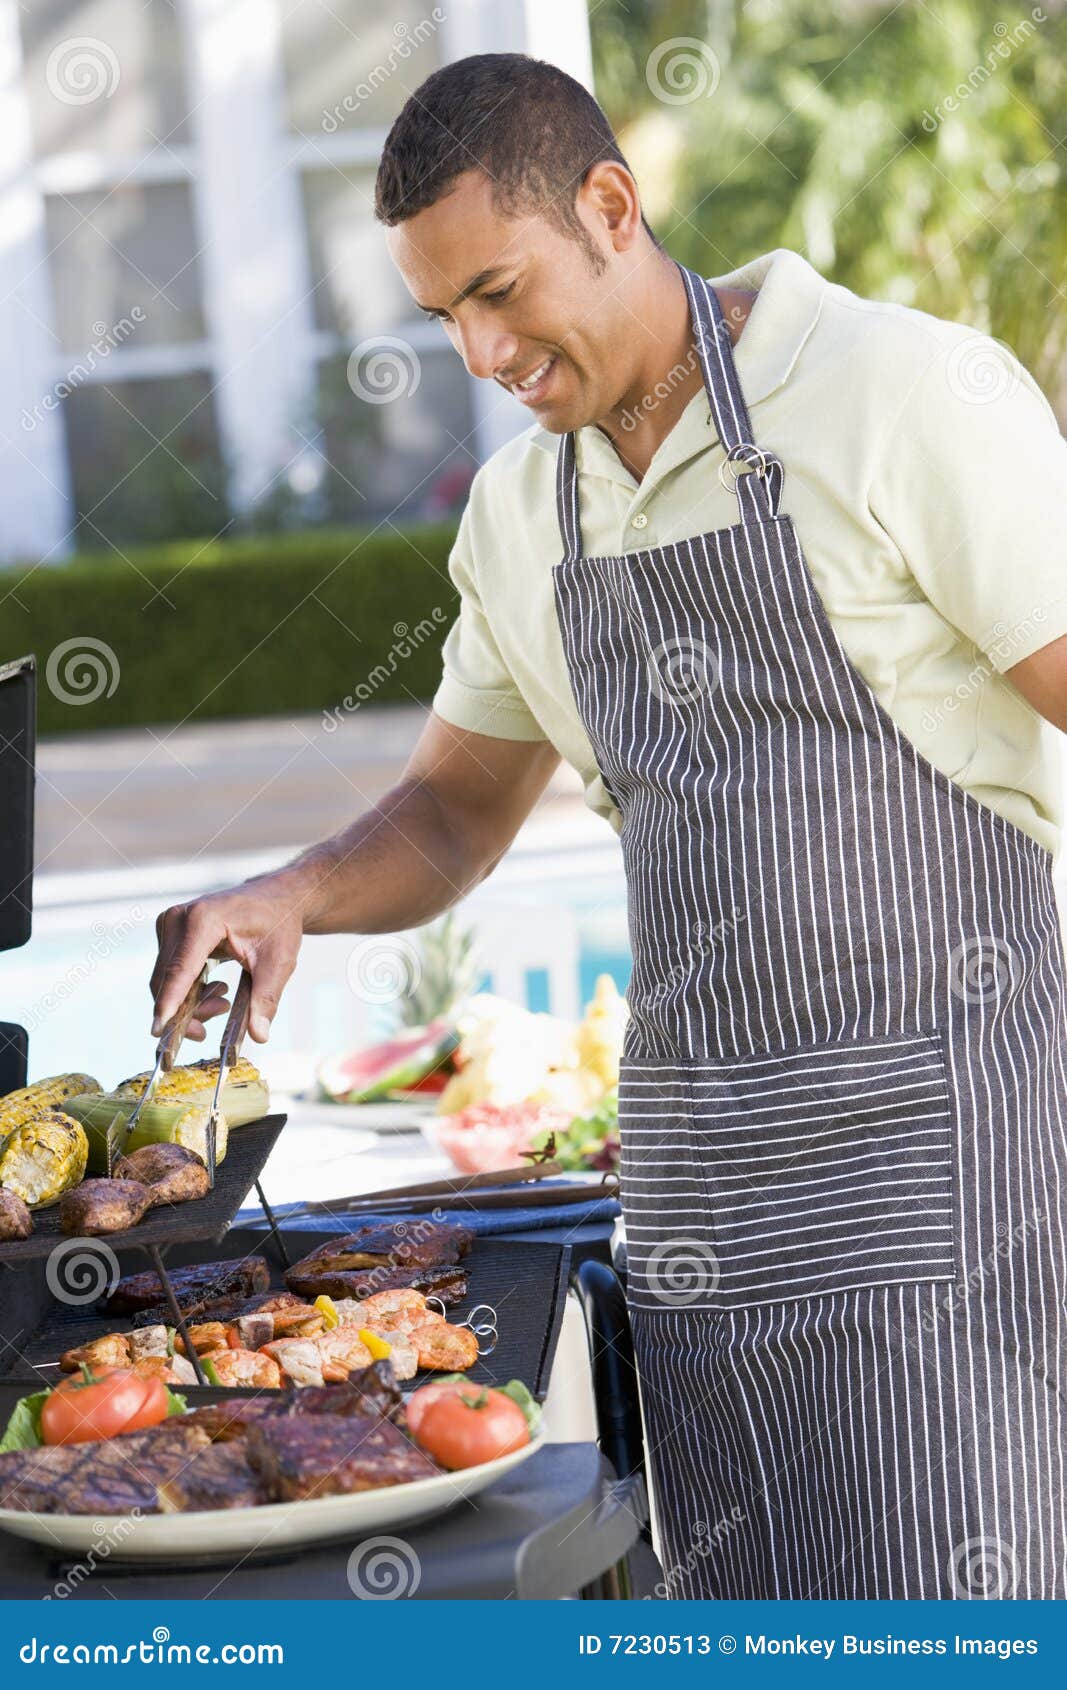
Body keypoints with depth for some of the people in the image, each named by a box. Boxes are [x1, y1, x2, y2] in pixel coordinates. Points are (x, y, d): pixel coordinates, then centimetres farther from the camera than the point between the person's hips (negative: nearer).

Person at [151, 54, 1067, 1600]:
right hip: (702, 1179, 6)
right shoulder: (518, 514, 14)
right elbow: (454, 820, 25)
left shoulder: (903, 393, -8)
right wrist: (292, 898, 4)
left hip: (936, 1123, -6)